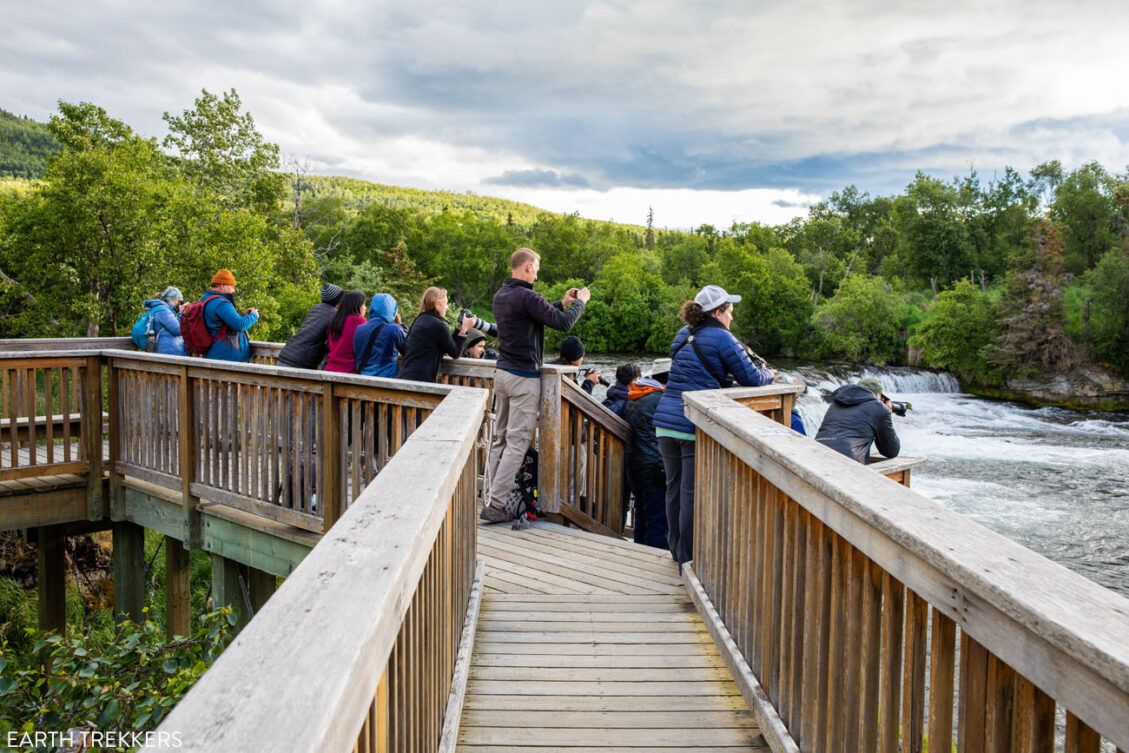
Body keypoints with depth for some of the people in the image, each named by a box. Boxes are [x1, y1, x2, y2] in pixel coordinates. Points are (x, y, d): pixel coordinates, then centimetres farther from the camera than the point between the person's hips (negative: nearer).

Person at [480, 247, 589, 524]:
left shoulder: (500, 296, 12)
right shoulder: (526, 297, -16)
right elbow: (563, 323, -15)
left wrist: (562, 303, 23)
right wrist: (580, 301, 2)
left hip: (502, 371, 9)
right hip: (524, 377, -9)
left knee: (500, 438, 10)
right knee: (517, 443, -6)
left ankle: (495, 498, 12)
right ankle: (495, 506, -8)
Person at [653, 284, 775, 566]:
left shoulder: (683, 335, 17)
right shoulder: (722, 338, -6)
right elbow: (751, 378, -4)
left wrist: (740, 353, 24)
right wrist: (769, 374, 18)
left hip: (666, 422, 7)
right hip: (696, 426, -7)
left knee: (674, 489, 13)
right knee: (693, 494, -1)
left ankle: (677, 550, 25)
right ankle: (689, 560, 6)